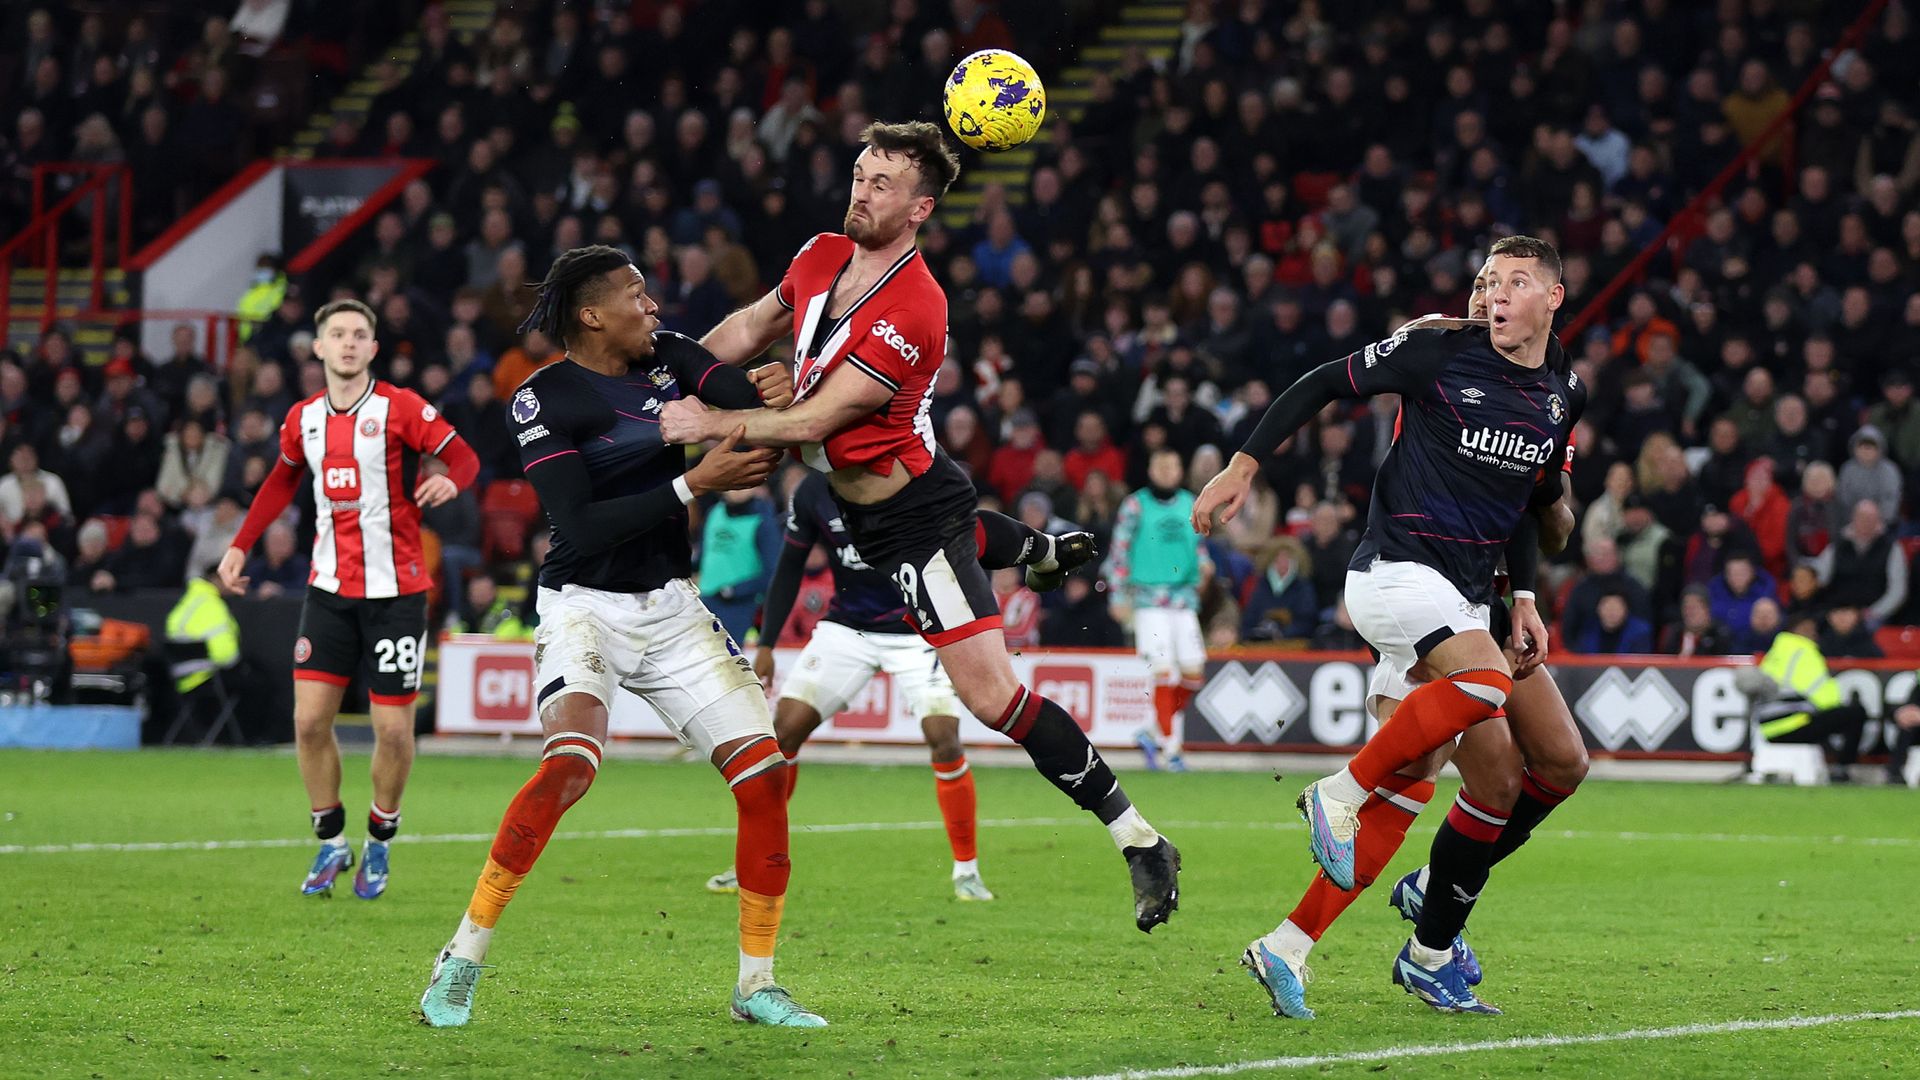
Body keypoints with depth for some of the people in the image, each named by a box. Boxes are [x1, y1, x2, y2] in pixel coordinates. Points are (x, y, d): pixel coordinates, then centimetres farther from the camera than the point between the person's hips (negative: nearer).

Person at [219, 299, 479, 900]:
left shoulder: (400, 408, -7)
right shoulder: (303, 419, 6)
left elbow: (464, 456, -5)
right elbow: (283, 480, 23)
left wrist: (449, 481, -28)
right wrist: (241, 545, 19)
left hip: (395, 590, -4)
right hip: (329, 587, 4)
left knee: (394, 729, -3)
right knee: (309, 720, -4)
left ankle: (379, 844, 18)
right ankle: (331, 842, 13)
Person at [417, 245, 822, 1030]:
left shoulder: (668, 355, 6)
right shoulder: (543, 400, -11)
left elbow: (758, 401, -8)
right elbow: (581, 526, -20)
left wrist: (772, 405, -30)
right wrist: (692, 485, -22)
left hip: (673, 610, 6)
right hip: (585, 606, -6)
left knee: (766, 773, -5)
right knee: (571, 763, -30)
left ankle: (756, 986, 7)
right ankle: (461, 960, -18)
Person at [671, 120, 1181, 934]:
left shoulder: (912, 313, -30)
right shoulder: (820, 258, -5)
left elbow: (815, 420, -30)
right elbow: (753, 328, 13)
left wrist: (712, 424, -28)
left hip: (909, 513, -9)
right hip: (863, 504, 9)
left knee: (990, 694, -15)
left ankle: (1138, 840, -8)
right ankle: (1043, 552, 69)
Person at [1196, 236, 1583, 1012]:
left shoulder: (1566, 395, 10)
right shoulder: (1438, 350, -8)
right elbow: (1322, 386, -1)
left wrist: (1525, 597, 12)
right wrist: (1244, 465, -8)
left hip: (1463, 597, 6)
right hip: (1394, 570, -6)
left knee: (1401, 788, 0)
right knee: (1485, 682, -33)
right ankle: (1338, 795, -19)